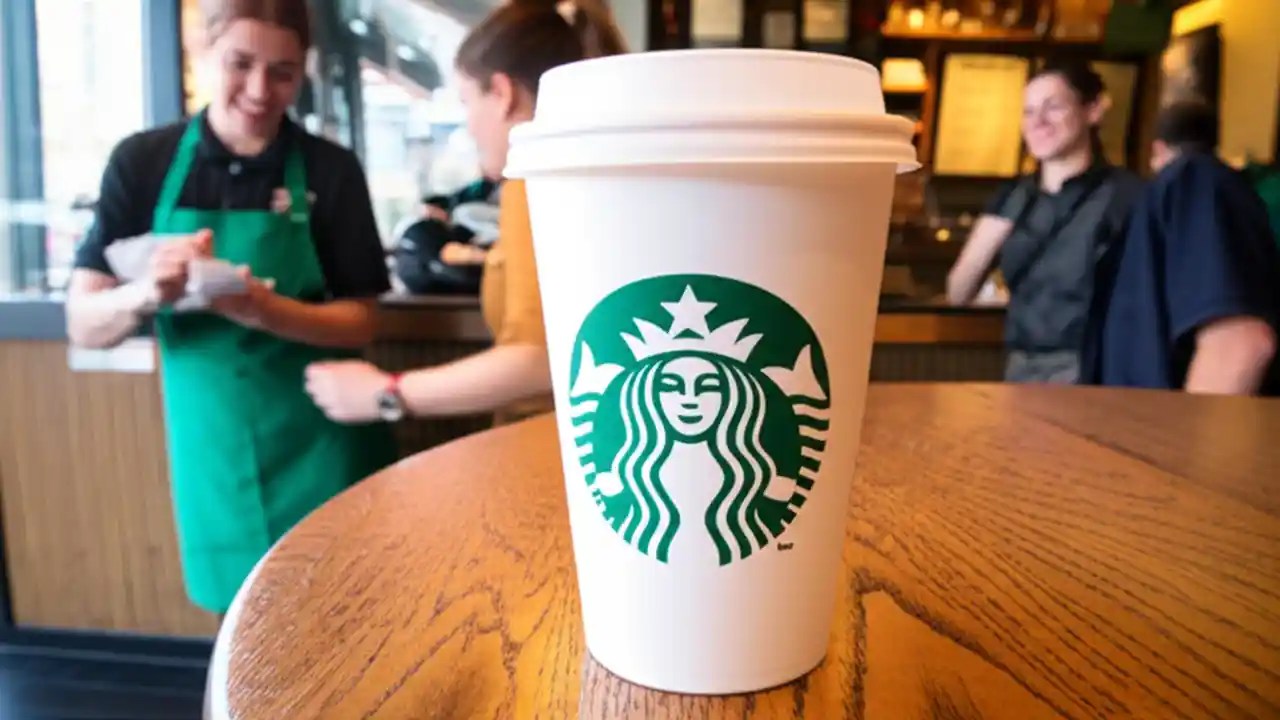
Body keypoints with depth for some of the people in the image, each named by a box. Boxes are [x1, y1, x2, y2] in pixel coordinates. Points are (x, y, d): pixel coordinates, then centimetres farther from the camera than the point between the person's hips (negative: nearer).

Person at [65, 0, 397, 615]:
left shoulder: (331, 170, -4)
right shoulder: (142, 162, -2)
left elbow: (359, 322, -5)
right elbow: (84, 325, -4)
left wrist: (265, 311, -23)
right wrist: (148, 294, -25)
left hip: (322, 445, -1)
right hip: (213, 448, 1)